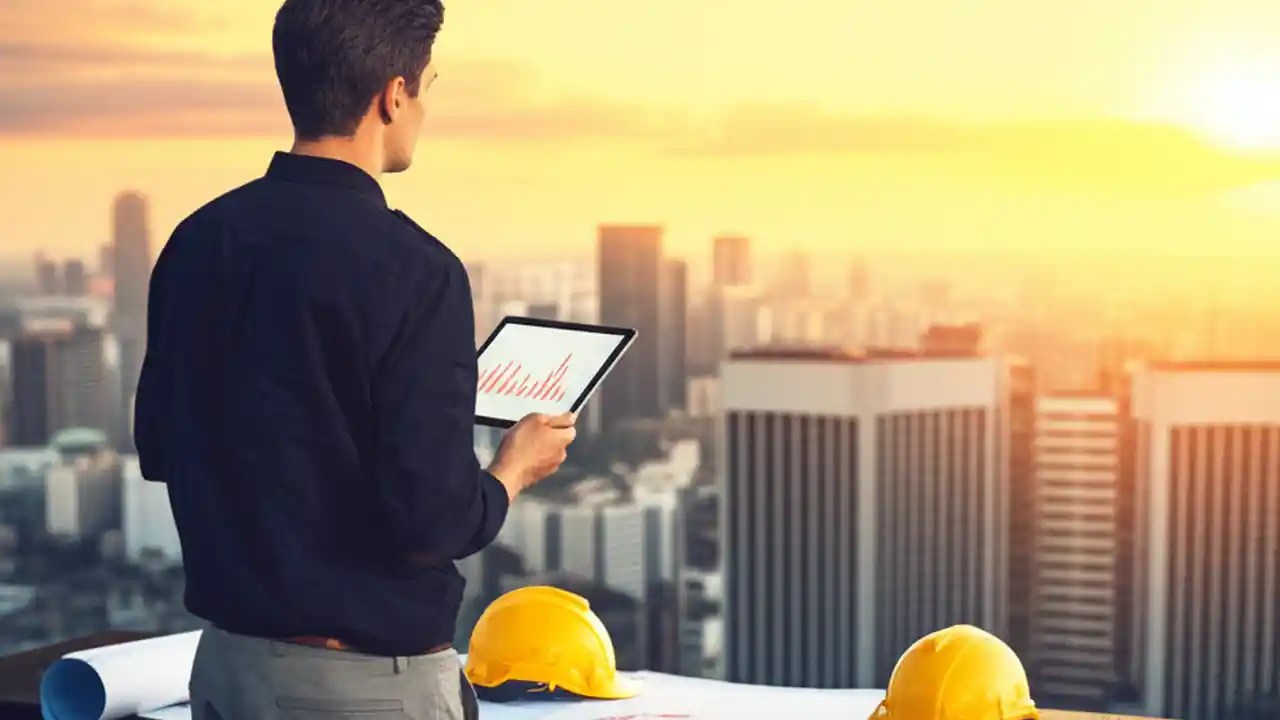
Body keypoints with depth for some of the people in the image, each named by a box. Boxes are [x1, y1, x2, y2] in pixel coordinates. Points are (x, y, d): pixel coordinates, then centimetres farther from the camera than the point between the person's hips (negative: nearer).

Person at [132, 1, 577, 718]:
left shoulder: (196, 241, -1)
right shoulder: (411, 267, -21)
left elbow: (158, 448, 9)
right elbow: (432, 521, -21)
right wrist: (514, 469, -1)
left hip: (228, 658, 6)